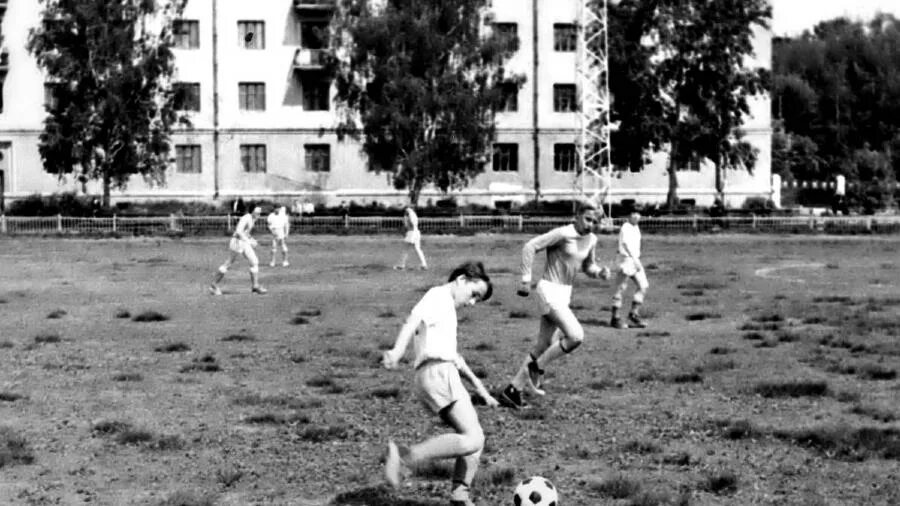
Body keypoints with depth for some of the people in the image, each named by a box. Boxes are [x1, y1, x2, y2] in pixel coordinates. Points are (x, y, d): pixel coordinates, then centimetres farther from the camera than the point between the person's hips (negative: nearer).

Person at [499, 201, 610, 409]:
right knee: (576, 336, -20)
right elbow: (530, 247, -16)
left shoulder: (591, 240, 7)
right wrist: (526, 280, -16)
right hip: (550, 290, -8)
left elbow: (587, 266, 23)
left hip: (565, 292, 8)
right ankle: (536, 368, -4)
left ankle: (513, 390, 16)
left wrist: (600, 271, 0)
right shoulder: (563, 234, -17)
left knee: (544, 346, 10)